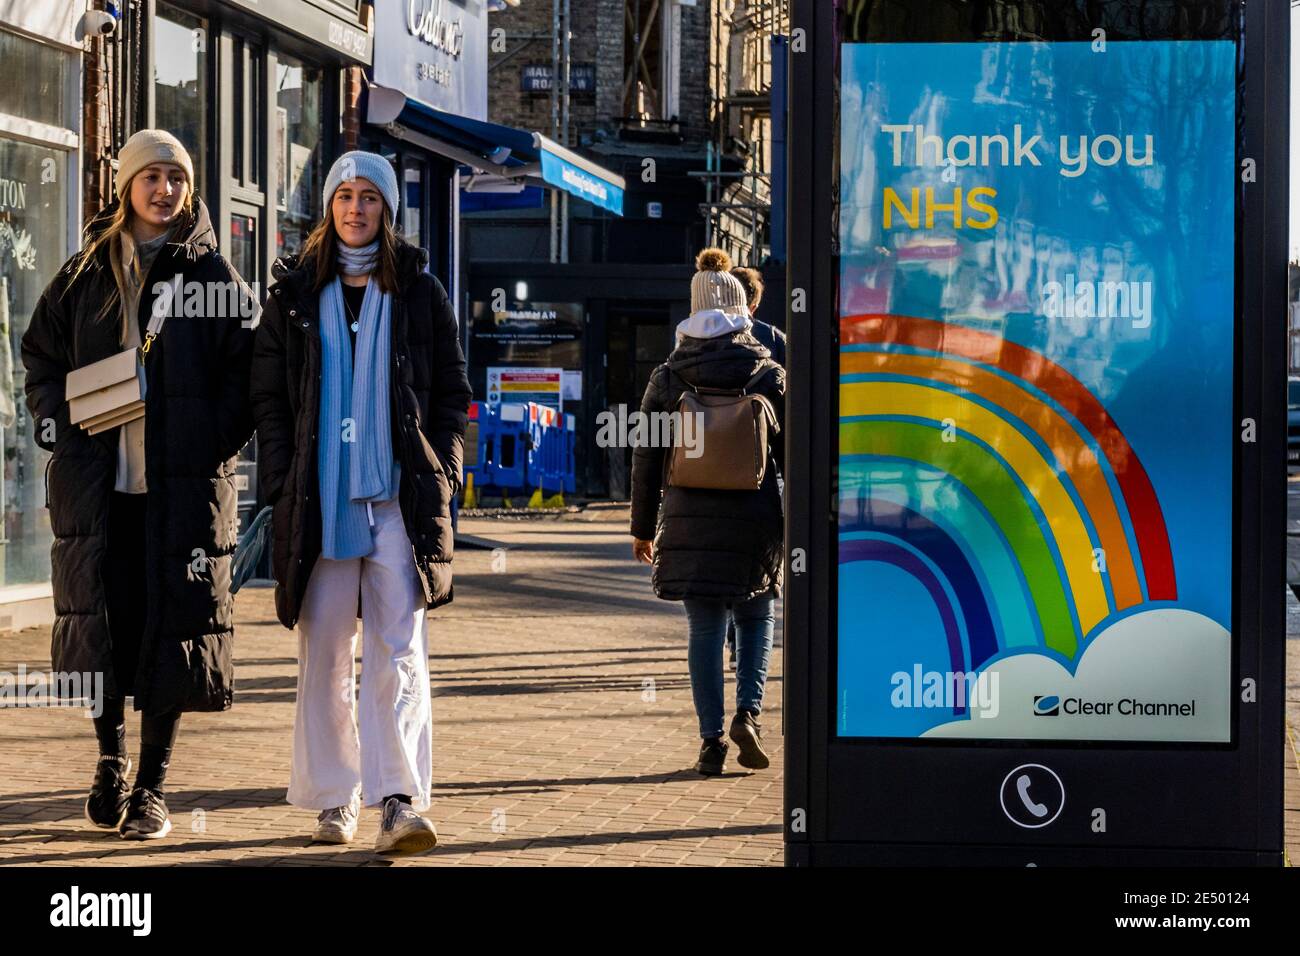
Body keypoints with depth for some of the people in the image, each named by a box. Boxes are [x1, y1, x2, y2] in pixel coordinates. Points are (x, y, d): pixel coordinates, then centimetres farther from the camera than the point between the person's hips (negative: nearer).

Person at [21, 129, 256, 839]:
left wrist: (215, 442, -8)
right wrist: (56, 424, 4)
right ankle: (110, 763, 20)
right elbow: (40, 354, 19)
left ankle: (150, 786, 6)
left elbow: (247, 374, 4)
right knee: (101, 614, 2)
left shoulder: (214, 275, 5)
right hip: (95, 480, 2)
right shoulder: (86, 274, 11)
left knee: (173, 621, -3)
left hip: (184, 481, -2)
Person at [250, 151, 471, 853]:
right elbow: (268, 396, 10)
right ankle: (332, 798, 13)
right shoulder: (297, 293, 11)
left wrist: (440, 474, -1)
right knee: (324, 655, 4)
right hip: (319, 500, 2)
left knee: (398, 652, -11)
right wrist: (283, 484, 0)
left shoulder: (418, 290, 9)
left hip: (399, 498, -1)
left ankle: (401, 802, -17)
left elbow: (453, 392, 10)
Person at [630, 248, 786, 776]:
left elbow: (645, 458, 5)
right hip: (755, 519, 0)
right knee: (757, 618, 16)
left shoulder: (667, 377, 3)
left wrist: (643, 528, 13)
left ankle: (711, 740, 2)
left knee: (704, 629, 5)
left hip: (690, 521, 1)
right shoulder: (770, 375, 1)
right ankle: (748, 712, -3)